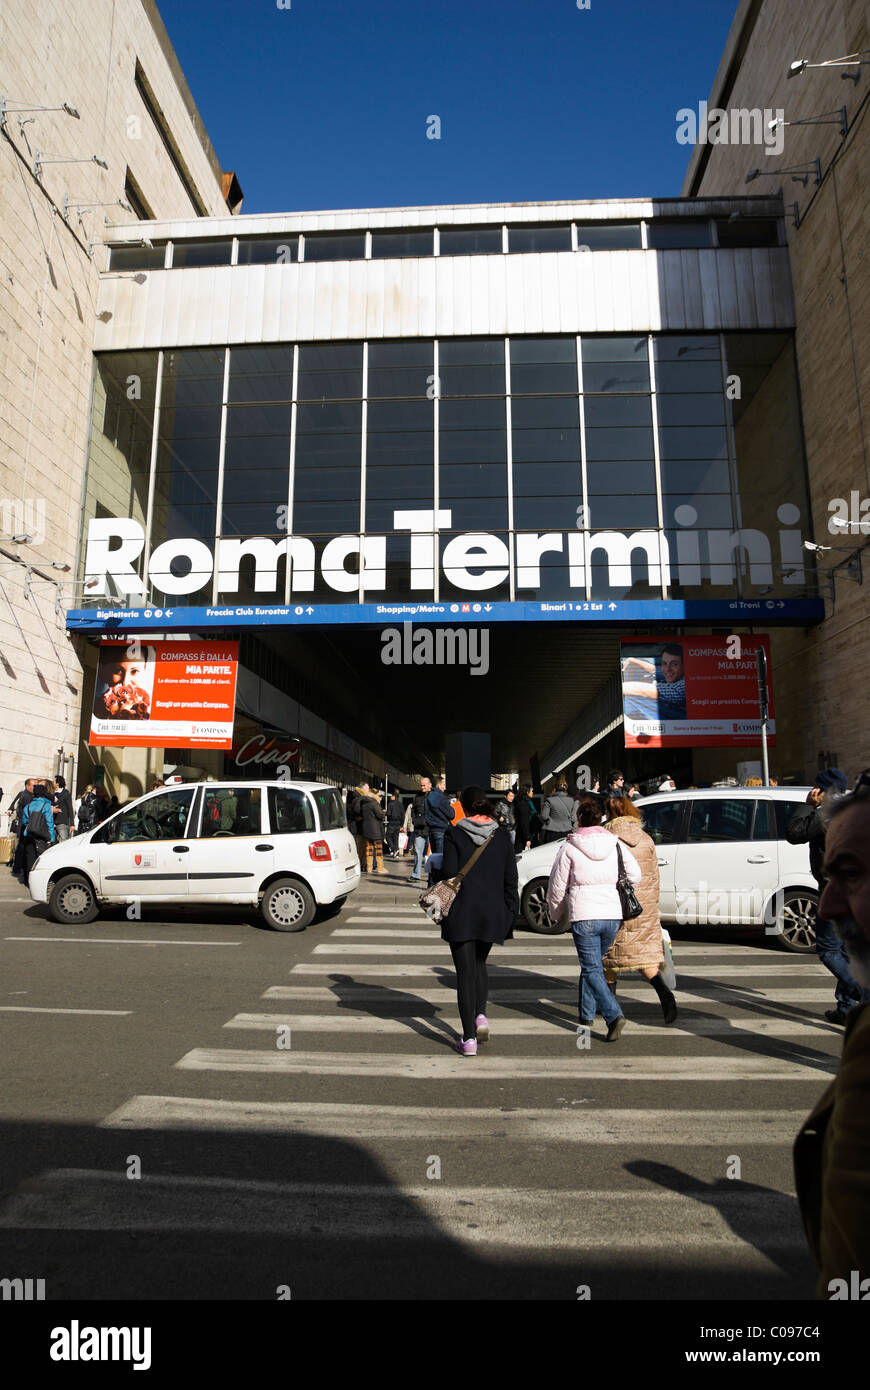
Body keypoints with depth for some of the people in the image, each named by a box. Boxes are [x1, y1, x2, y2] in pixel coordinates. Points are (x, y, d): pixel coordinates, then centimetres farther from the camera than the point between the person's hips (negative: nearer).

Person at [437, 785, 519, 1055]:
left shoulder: (454, 833, -9)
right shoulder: (502, 835, 0)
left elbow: (449, 873, -12)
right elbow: (511, 878, 1)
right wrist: (511, 912, 9)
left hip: (461, 913, -3)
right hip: (492, 912, 3)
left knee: (465, 971, 5)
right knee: (480, 963, 25)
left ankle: (468, 1038, 6)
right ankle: (481, 1014, 9)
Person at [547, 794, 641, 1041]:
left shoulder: (570, 848, -4)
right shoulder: (615, 844, 5)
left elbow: (557, 886, 1)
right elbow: (635, 874, 4)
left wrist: (555, 914, 18)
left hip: (584, 916, -4)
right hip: (613, 915, 5)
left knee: (592, 969, 1)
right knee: (593, 963, 20)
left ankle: (614, 1015, -16)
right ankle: (586, 1015, 29)